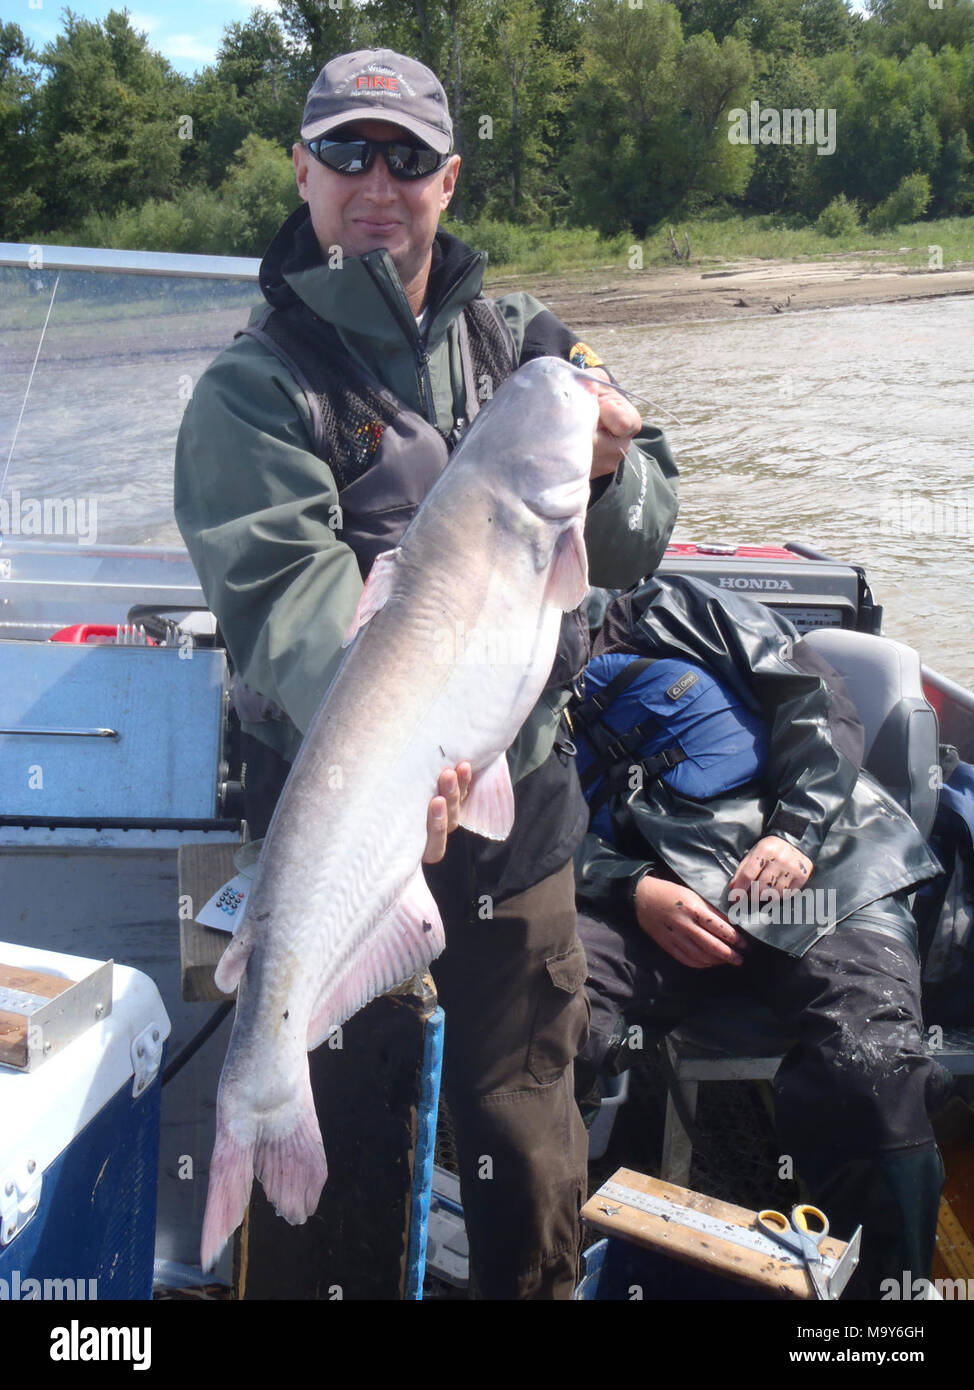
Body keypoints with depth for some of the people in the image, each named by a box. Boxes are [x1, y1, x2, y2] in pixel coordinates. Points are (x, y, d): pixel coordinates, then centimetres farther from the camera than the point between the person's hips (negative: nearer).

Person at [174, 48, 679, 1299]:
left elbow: (633, 550, 8)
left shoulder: (521, 345, 9)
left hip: (519, 811, 3)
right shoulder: (257, 384, -4)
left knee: (529, 1139, 13)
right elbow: (281, 590, -21)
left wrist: (607, 471, -16)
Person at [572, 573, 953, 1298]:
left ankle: (886, 1280, -7)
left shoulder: (672, 612, 17)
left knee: (871, 1063, -30)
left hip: (824, 864, -1)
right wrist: (637, 893, -13)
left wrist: (794, 831, -3)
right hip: (662, 894, 1)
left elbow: (810, 694, 11)